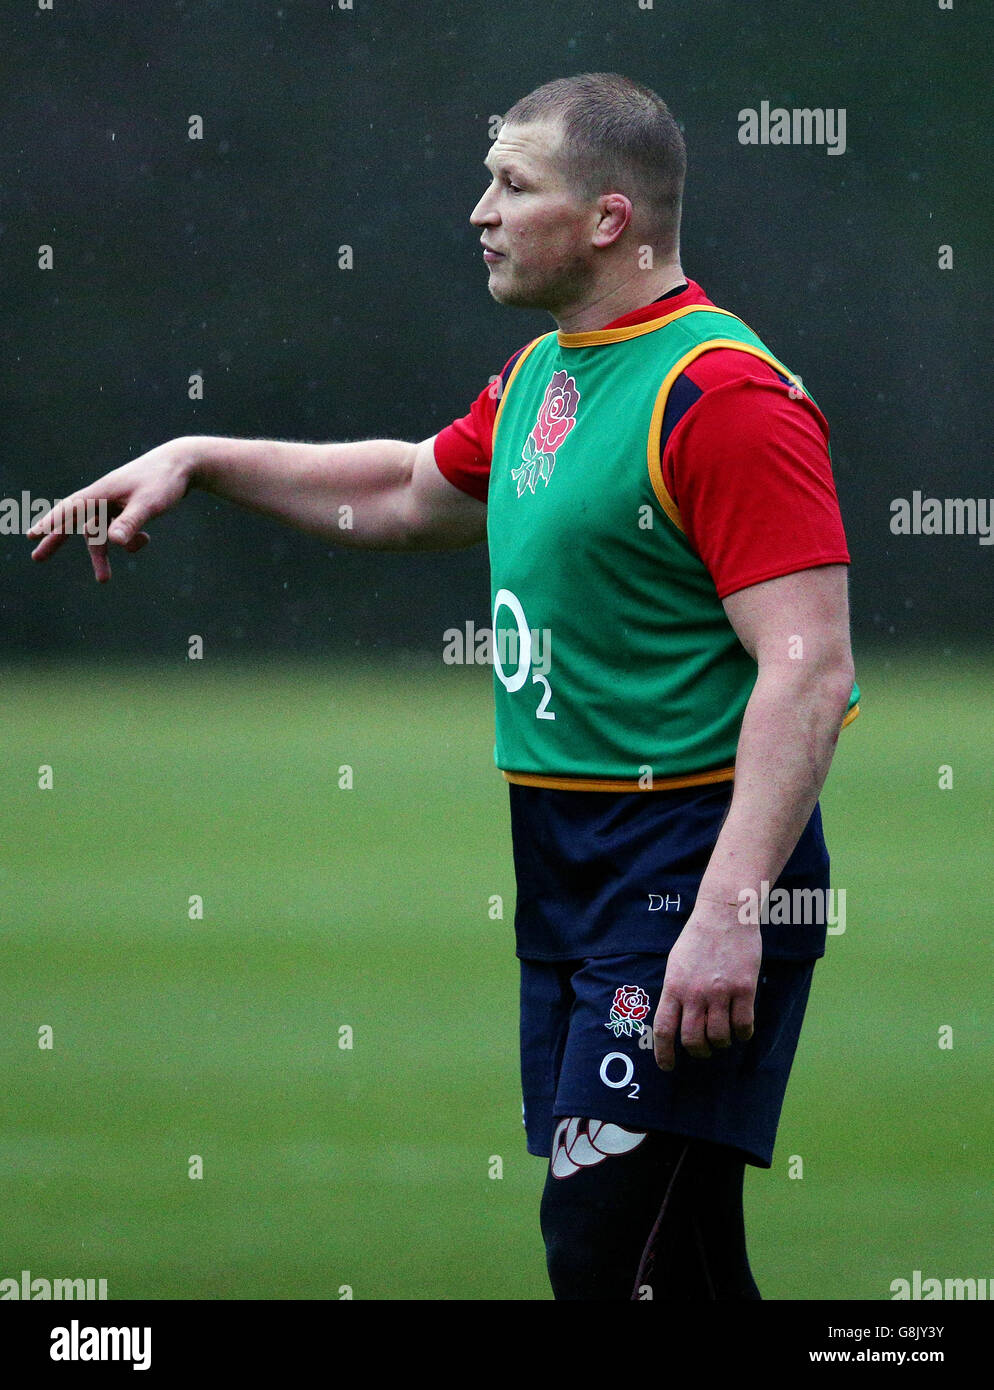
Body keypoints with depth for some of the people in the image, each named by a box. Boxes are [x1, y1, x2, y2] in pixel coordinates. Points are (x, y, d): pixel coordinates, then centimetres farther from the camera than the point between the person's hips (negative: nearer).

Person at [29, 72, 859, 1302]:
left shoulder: (725, 395, -15)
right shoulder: (539, 375, 16)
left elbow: (810, 667, -21)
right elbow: (408, 495, 37)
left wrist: (728, 913, -28)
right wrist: (200, 458, 31)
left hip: (684, 869, -9)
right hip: (563, 865, 9)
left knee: (611, 1255, -15)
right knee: (676, 1260, 9)